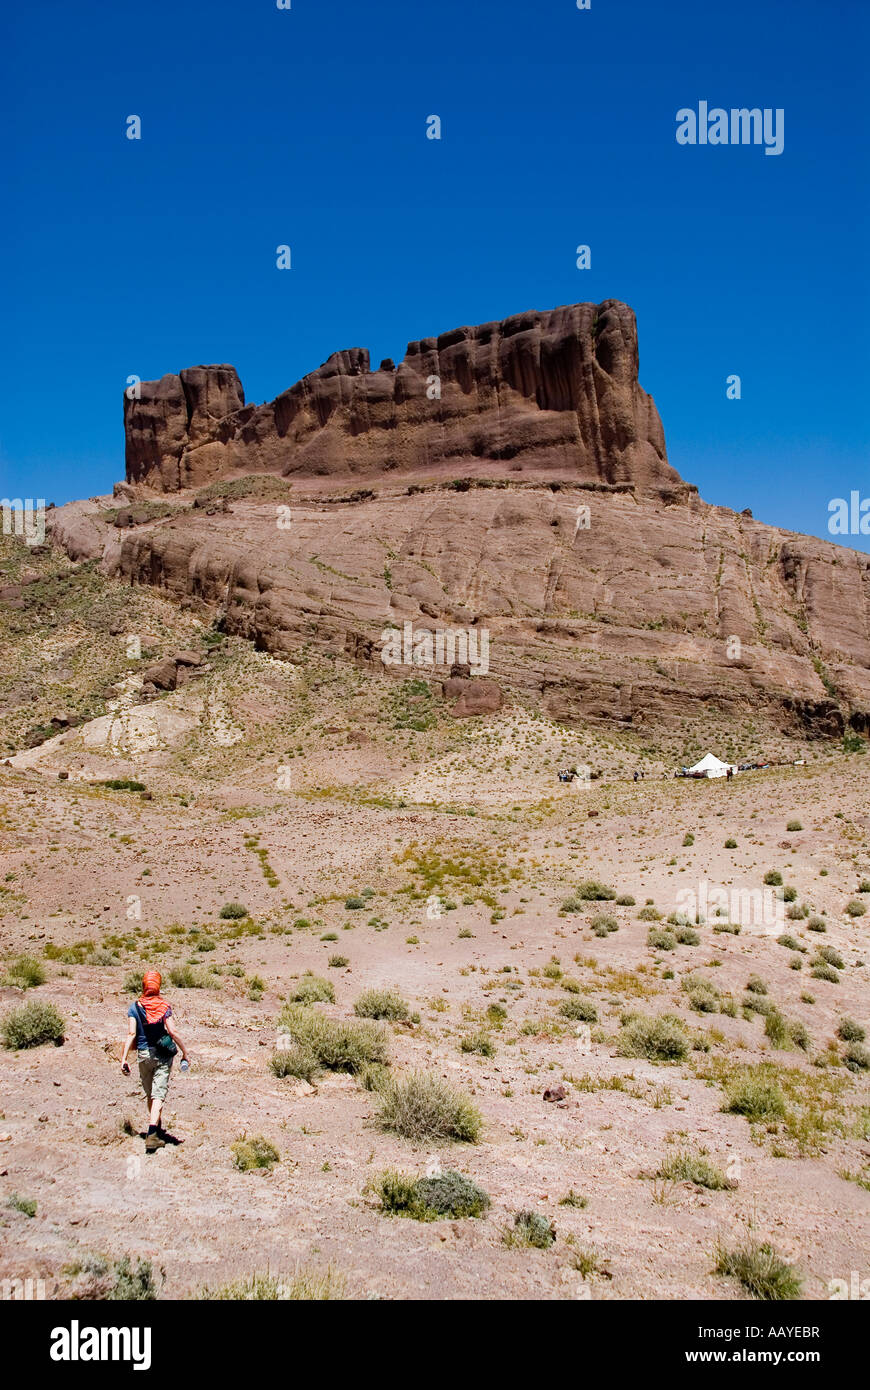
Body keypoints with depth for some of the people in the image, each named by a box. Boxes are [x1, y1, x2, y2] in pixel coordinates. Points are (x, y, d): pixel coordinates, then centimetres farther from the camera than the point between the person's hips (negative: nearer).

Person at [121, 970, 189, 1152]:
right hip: (162, 1055, -2)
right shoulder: (164, 1006, -5)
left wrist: (124, 1058, -8)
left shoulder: (135, 1007, -1)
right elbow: (172, 1031, -11)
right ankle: (152, 1134, -18)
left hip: (144, 1055, 2)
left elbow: (131, 1033, -8)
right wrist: (184, 1052, -5)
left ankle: (156, 1131, 32)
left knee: (150, 1094, 18)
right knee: (158, 1094, -4)